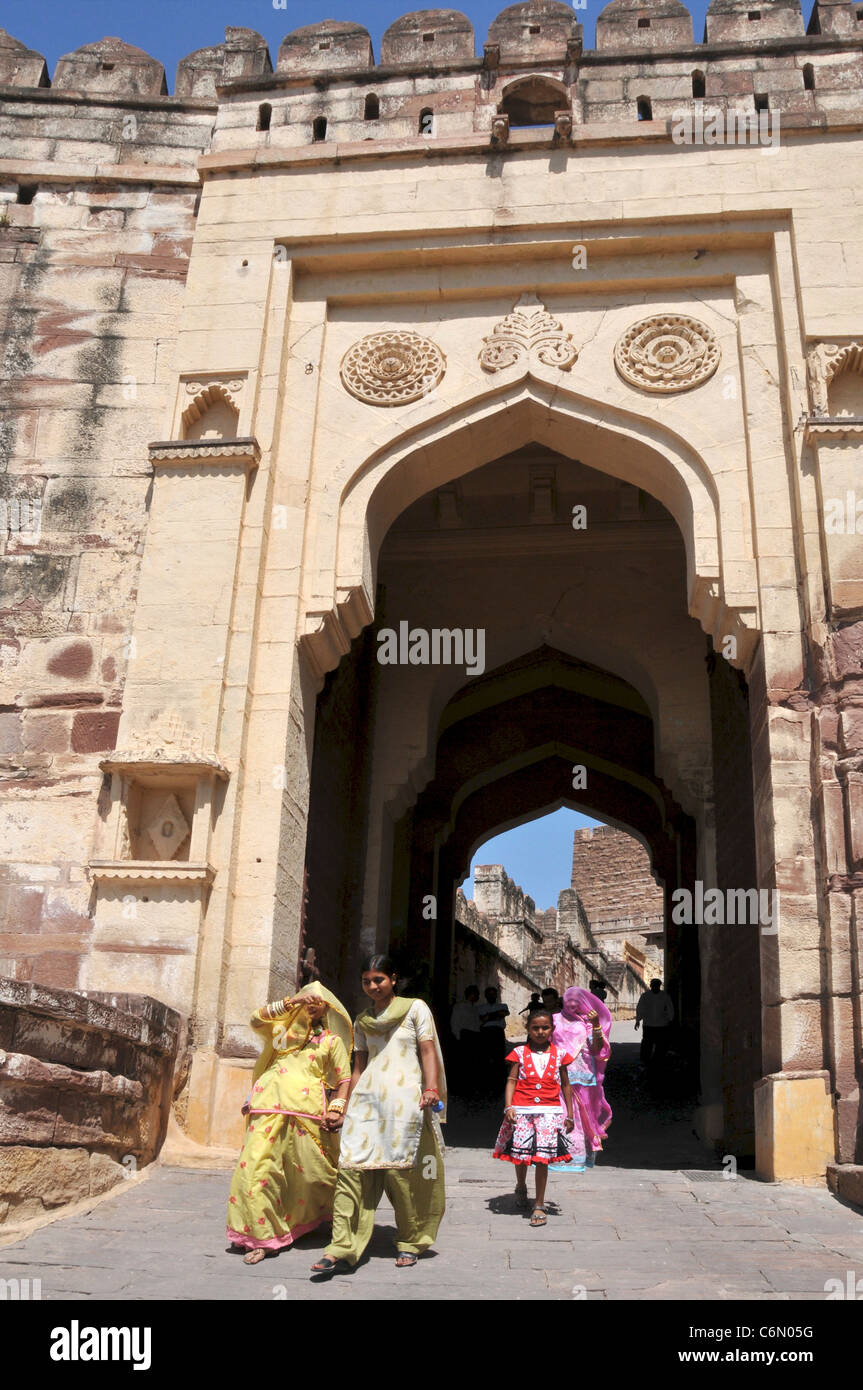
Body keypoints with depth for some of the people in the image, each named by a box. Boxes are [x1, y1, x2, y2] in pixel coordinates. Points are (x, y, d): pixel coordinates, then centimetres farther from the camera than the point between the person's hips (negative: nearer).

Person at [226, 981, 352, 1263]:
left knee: (314, 1171, 0)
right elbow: (256, 1019, 6)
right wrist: (290, 1002, -1)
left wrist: (336, 1109, -2)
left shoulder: (332, 1040, 18)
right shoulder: (286, 1032, 23)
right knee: (257, 1165, -10)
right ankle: (263, 1236, -4)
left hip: (306, 1111, -1)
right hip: (271, 1107, 1)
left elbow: (344, 1078, 12)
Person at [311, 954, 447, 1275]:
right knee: (353, 1167, -7)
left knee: (402, 1170, -2)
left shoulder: (415, 1009, 7)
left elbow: (428, 1051, 0)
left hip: (404, 1099, -3)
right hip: (367, 1100, 4)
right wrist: (348, 1105, 16)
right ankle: (342, 1246, -8)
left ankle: (409, 1243, 13)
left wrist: (431, 1088, -12)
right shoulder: (362, 1021, 19)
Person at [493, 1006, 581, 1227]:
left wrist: (570, 1115, 15)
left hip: (549, 1111, 0)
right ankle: (521, 1186, 36)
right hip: (521, 1110, 0)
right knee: (520, 1153, 3)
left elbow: (565, 1085, 15)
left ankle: (539, 1205, 6)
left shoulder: (559, 1054, 8)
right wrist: (508, 1107, -12)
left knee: (542, 1156, -8)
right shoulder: (519, 1053, 5)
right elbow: (511, 1080, 0)